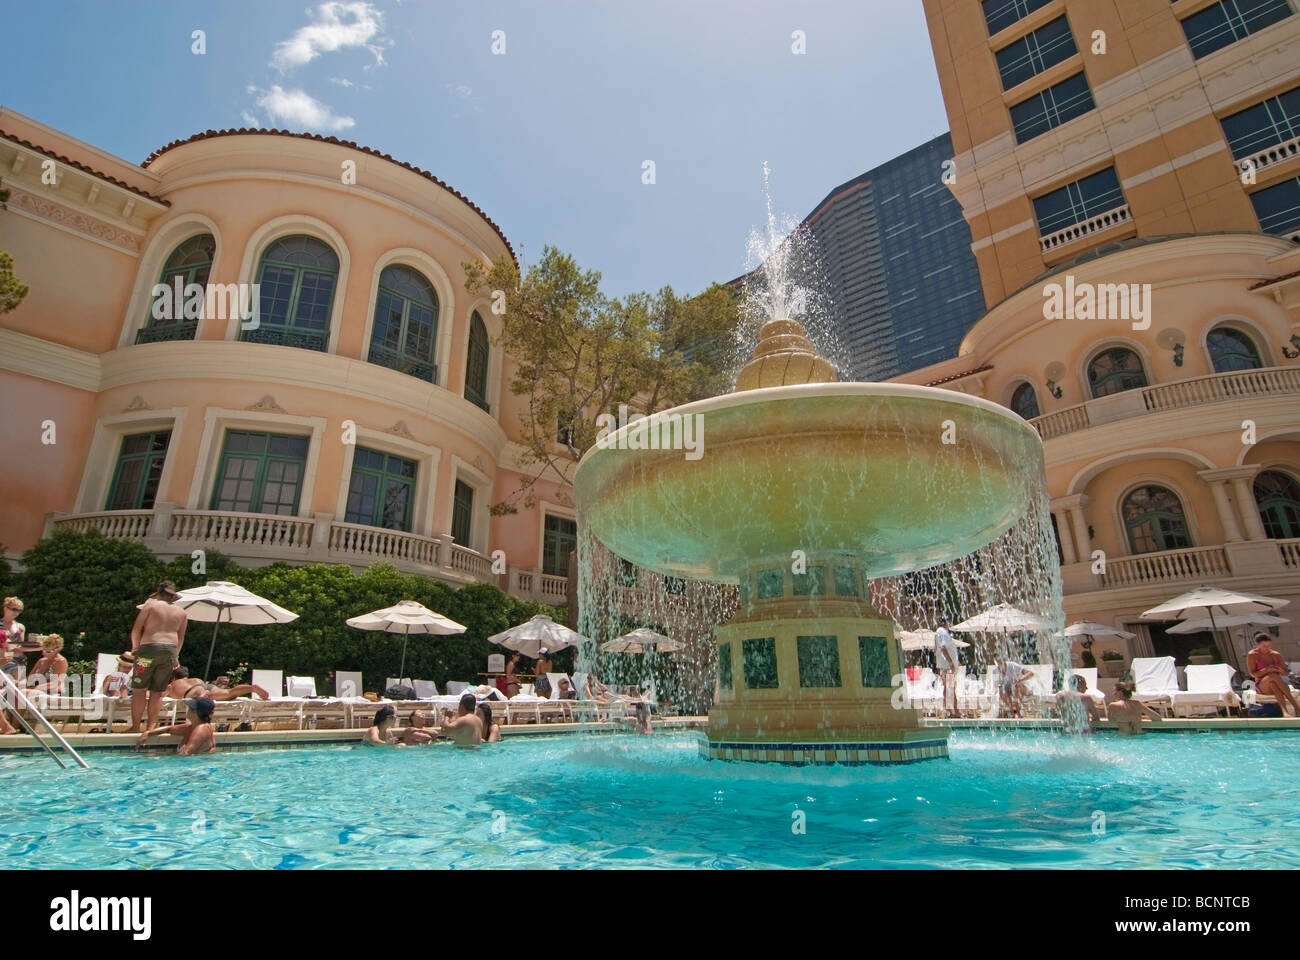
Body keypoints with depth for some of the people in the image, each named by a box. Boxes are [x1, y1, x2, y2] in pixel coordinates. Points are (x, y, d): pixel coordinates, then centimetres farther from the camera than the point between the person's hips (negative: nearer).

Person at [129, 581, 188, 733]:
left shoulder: (150, 605, 3)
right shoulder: (181, 611, 14)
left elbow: (136, 629, 0)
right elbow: (181, 637, 17)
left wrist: (135, 648, 6)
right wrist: (175, 656, 22)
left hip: (149, 648, -3)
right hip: (170, 650, 4)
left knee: (139, 690, 4)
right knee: (158, 692, 9)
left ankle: (135, 726, 5)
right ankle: (151, 726, 8)